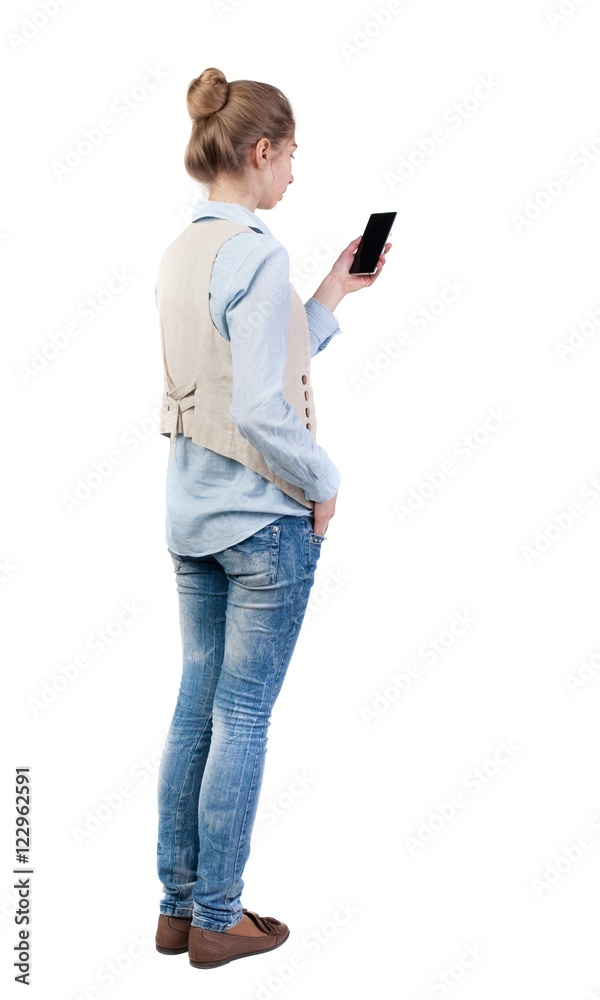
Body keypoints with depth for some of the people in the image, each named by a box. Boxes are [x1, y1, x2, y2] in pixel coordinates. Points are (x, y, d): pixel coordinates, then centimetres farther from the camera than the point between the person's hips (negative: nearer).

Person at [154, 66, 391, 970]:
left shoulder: (179, 253, 9)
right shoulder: (257, 254, -18)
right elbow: (262, 409, -23)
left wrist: (333, 294, 14)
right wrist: (324, 480, -10)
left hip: (190, 513, 8)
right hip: (265, 518, -8)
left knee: (196, 705, 15)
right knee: (243, 718, 3)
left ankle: (178, 906, 25)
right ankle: (219, 922, 15)